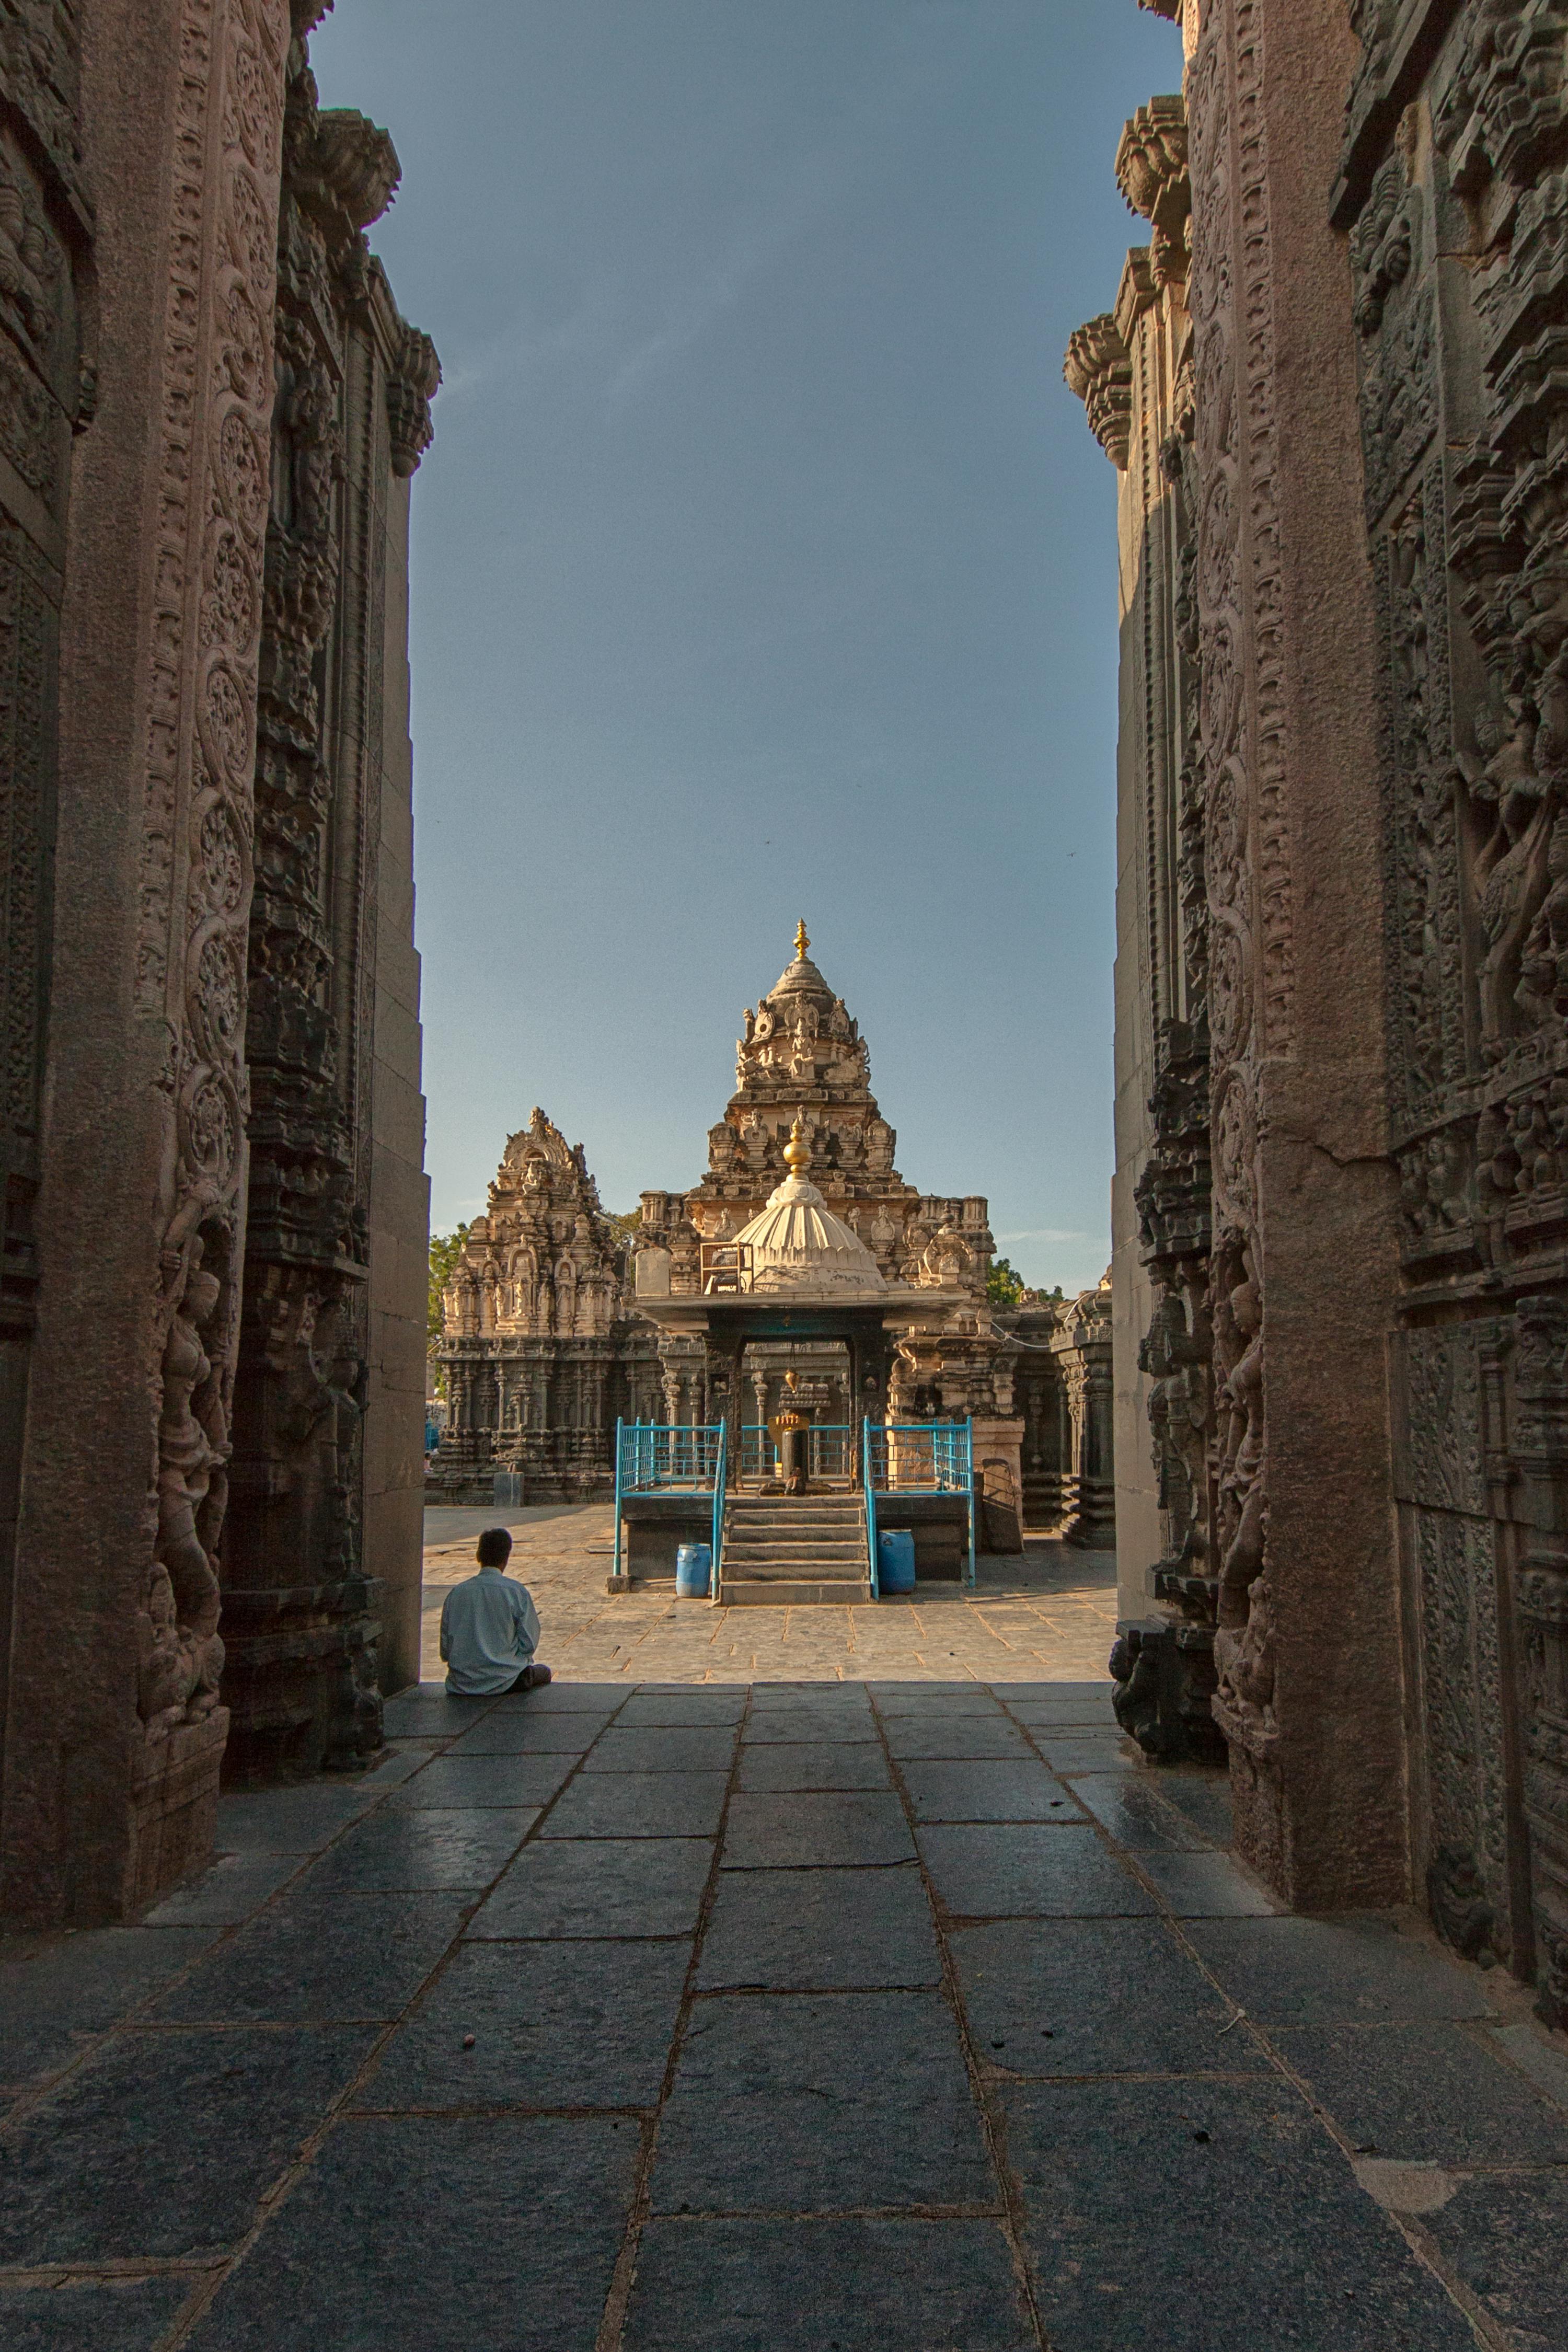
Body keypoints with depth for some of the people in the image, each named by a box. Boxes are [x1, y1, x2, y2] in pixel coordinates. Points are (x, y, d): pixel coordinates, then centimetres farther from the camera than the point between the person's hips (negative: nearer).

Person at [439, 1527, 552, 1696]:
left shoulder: (456, 1593, -1)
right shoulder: (517, 1592, -9)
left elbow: (445, 1649, 2)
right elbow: (529, 1644, -5)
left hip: (461, 1684, 5)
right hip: (502, 1682, -5)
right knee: (543, 1672, 23)